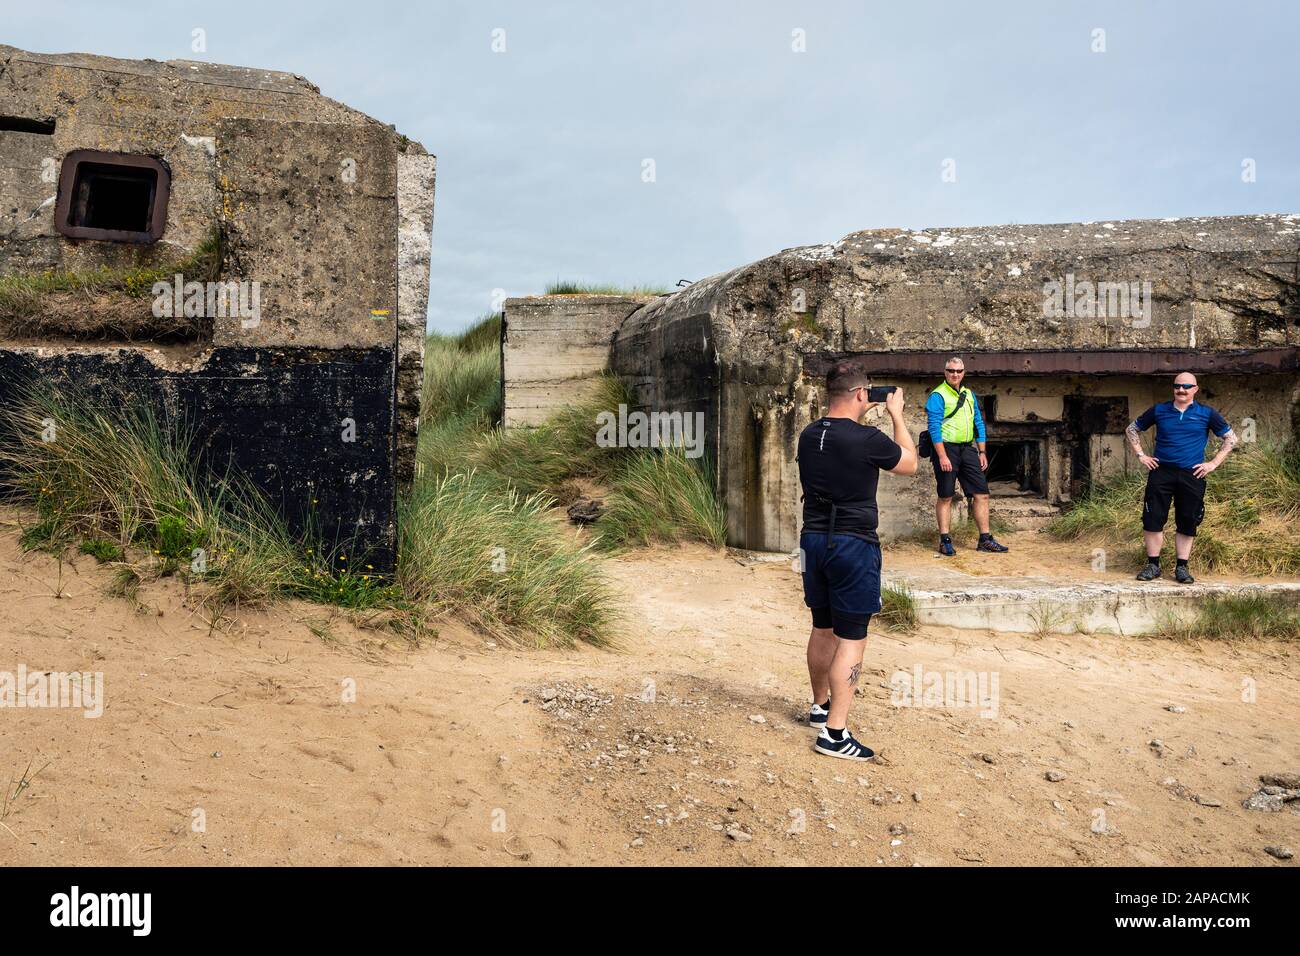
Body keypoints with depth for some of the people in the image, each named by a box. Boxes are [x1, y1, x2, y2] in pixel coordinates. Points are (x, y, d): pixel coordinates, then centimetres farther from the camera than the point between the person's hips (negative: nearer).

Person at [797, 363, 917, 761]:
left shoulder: (808, 436, 2)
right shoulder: (867, 440, -17)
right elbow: (910, 463, 2)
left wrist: (859, 419, 23)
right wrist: (896, 414, 10)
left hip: (814, 539, 7)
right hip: (854, 546, -7)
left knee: (822, 628, 20)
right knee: (851, 638, -1)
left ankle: (820, 706, 36)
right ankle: (834, 733, -2)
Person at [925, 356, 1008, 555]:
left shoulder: (969, 395, 14)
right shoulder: (938, 395, -8)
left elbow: (979, 424, 19)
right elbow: (934, 427, -14)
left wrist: (982, 452, 12)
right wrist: (942, 456, -20)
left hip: (967, 449, 6)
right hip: (946, 449, -6)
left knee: (981, 494, 4)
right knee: (945, 497, 0)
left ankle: (985, 540, 11)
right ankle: (945, 541, 8)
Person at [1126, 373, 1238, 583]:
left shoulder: (1206, 414, 4)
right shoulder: (1159, 410, 6)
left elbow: (1231, 438, 11)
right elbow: (1132, 429, 17)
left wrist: (1214, 463, 2)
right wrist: (1141, 455, 7)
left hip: (1191, 475, 0)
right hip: (1161, 472, 0)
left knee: (1187, 523, 3)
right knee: (1153, 519, -4)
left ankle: (1182, 567, 13)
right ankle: (1153, 565, 7)